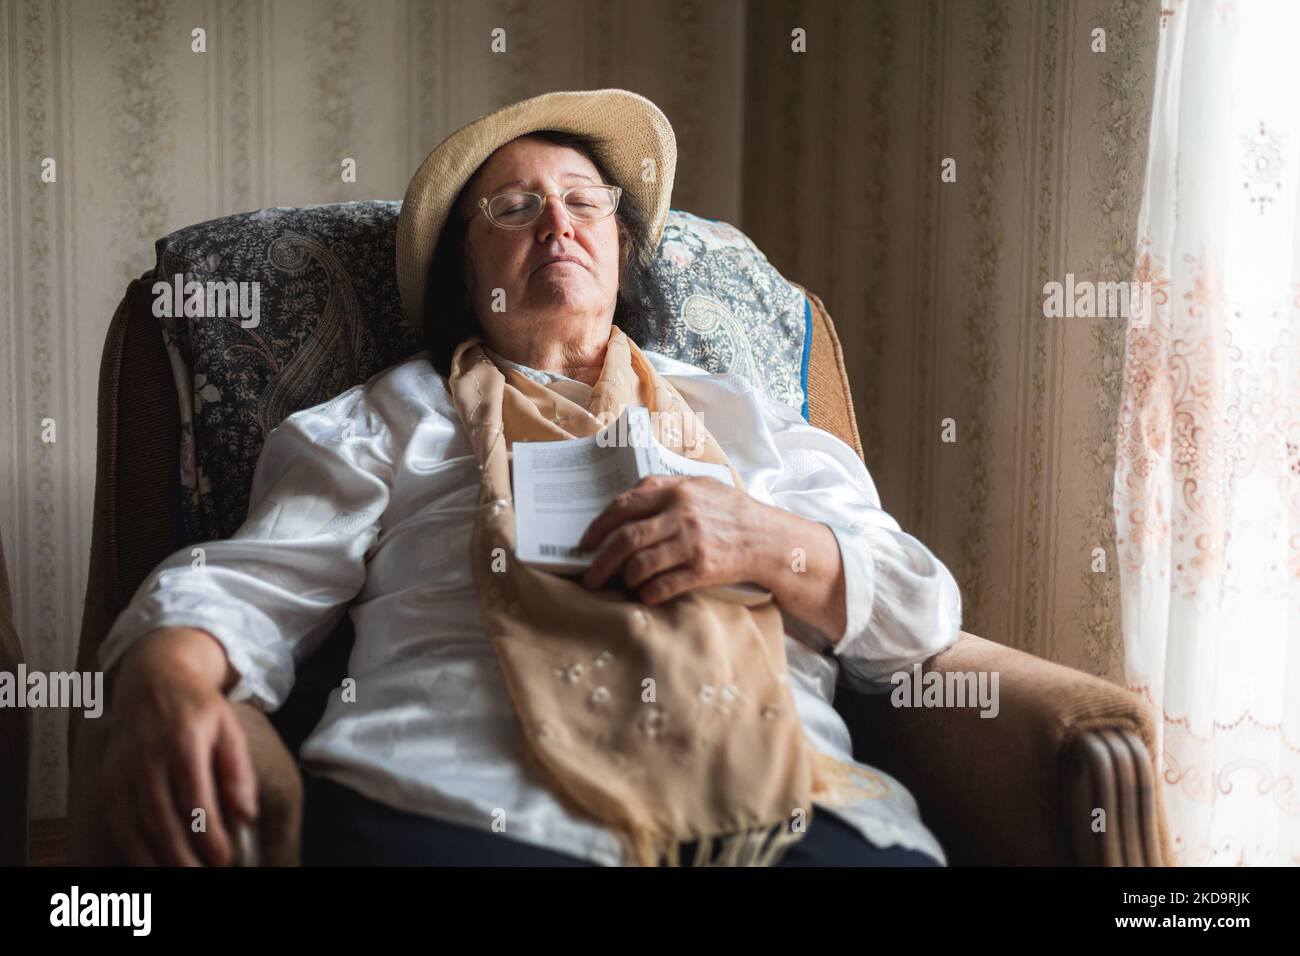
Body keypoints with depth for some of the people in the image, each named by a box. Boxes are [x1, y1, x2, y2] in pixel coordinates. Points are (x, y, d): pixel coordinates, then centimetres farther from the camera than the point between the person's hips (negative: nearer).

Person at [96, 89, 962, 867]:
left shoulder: (745, 417, 28)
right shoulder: (391, 417, 23)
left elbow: (923, 612, 21)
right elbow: (255, 585, 10)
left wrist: (773, 546, 1)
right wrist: (169, 674, -14)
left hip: (782, 803, 2)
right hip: (462, 802, -1)